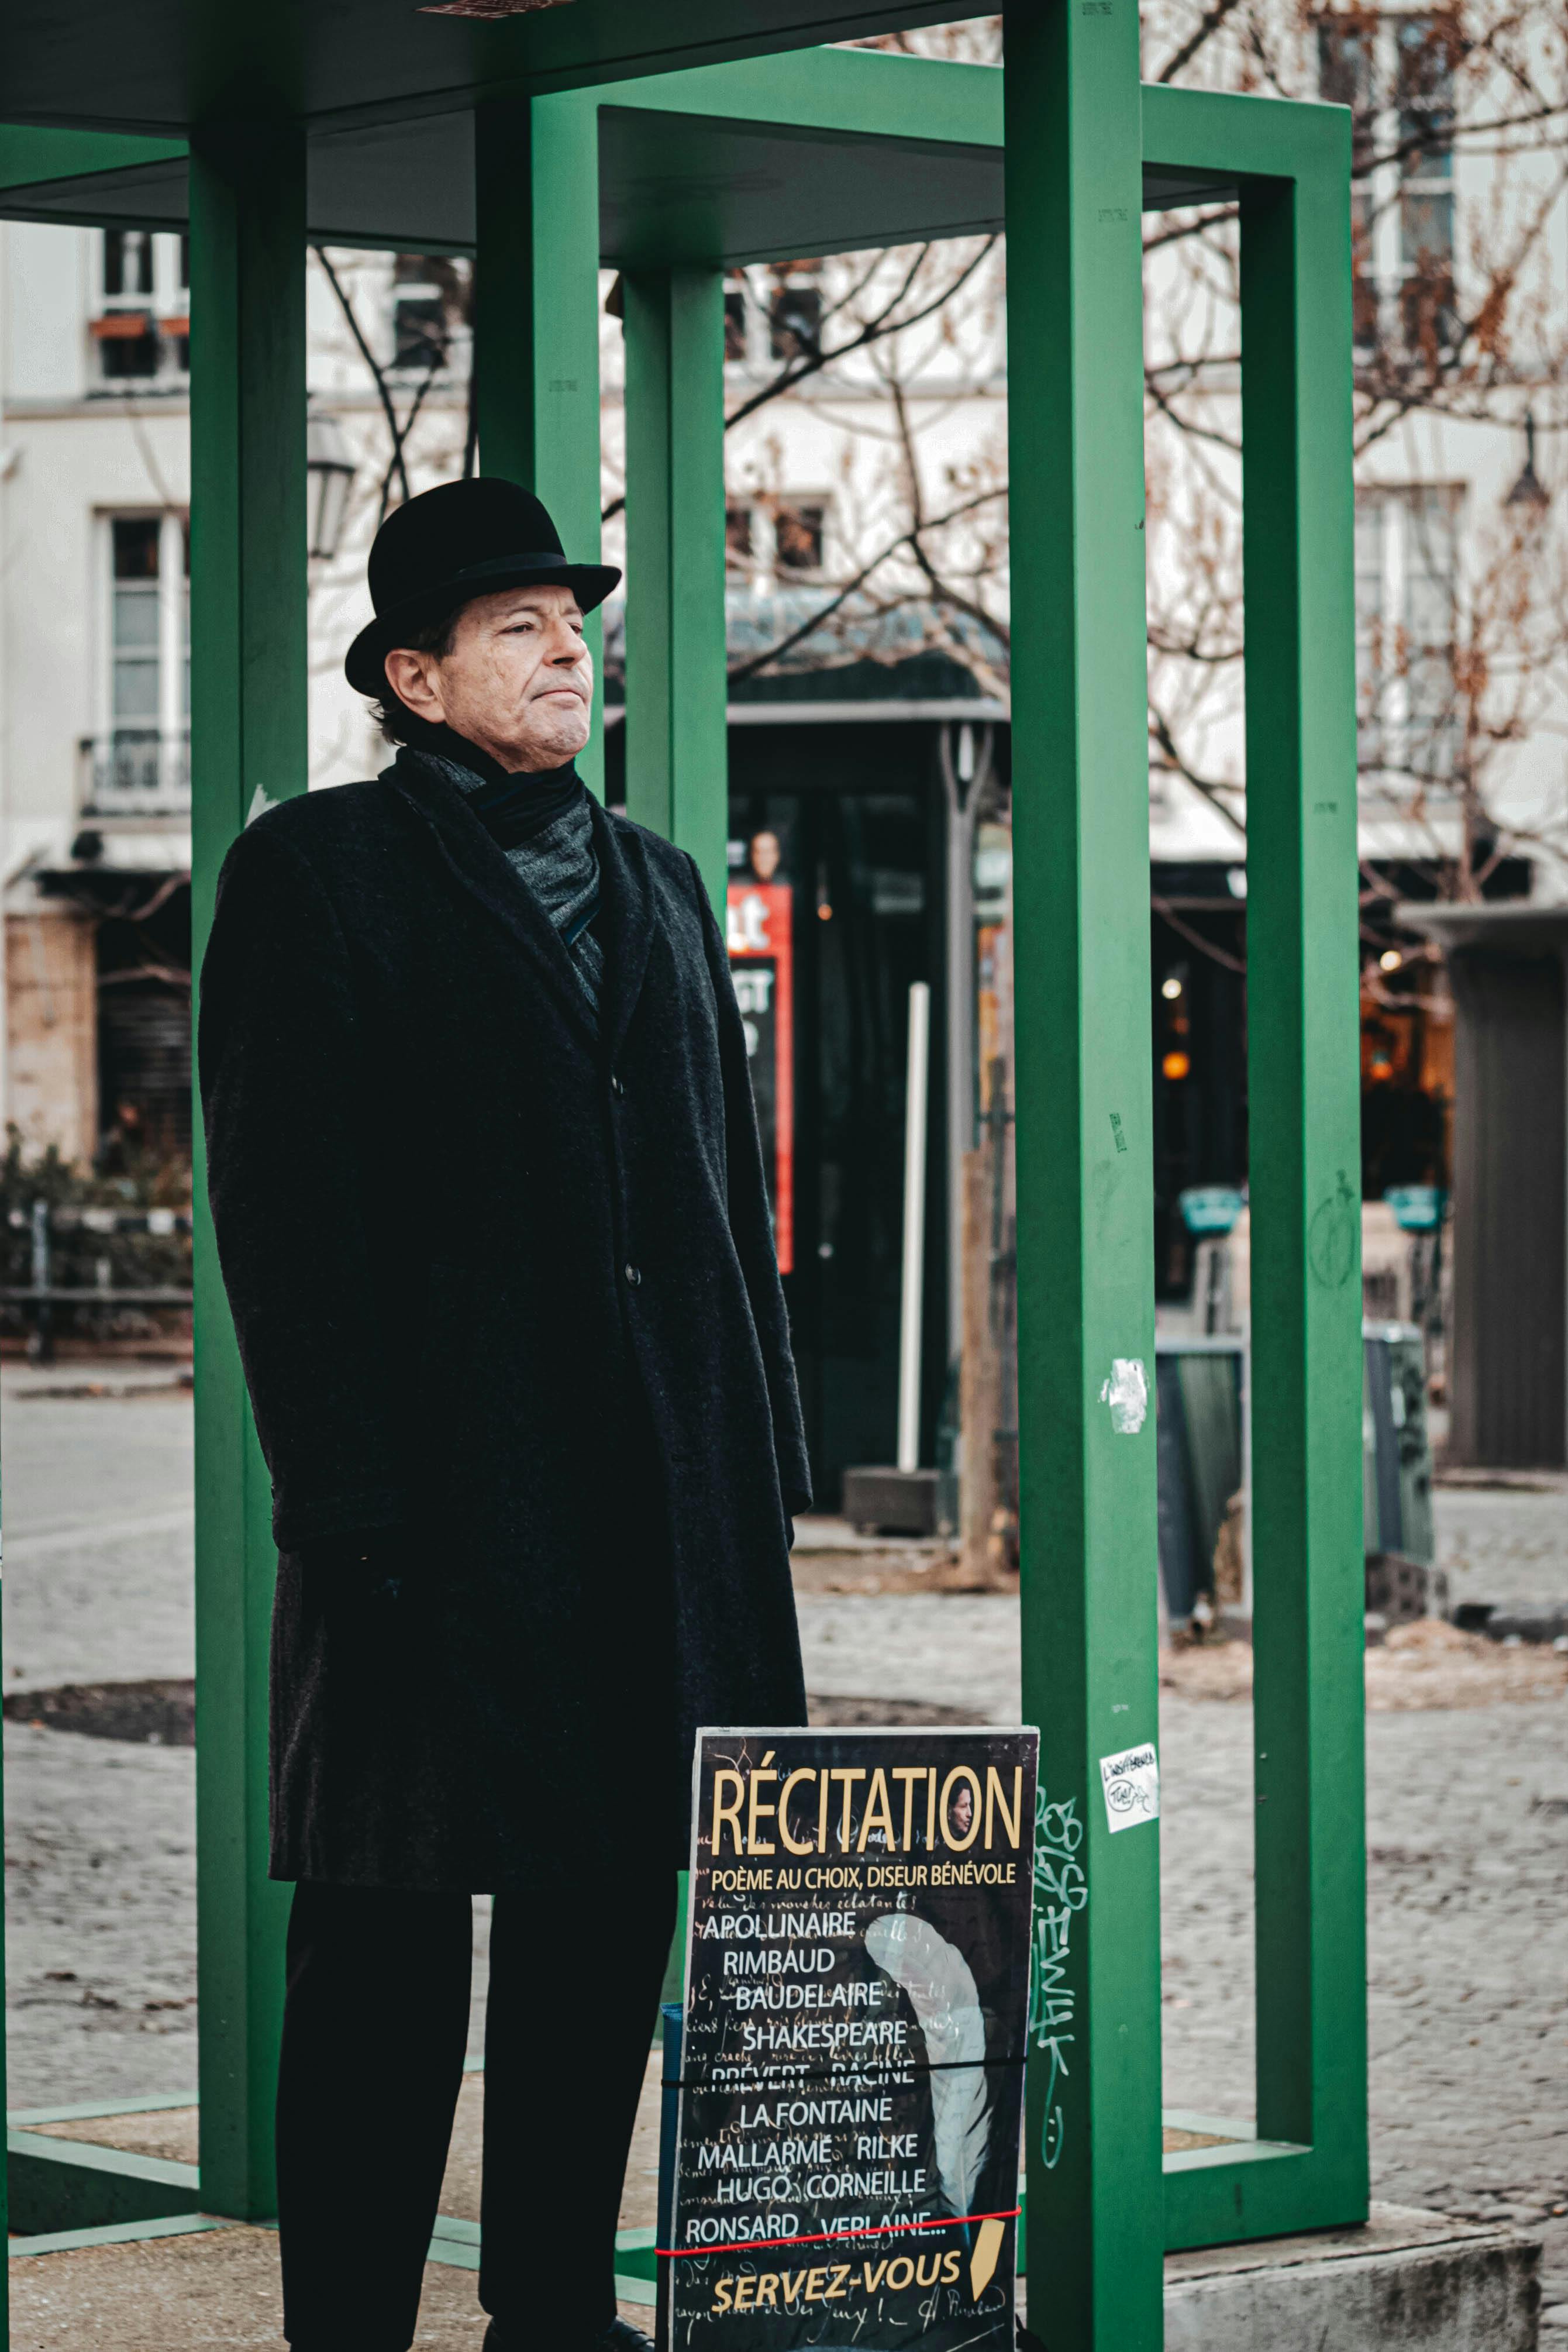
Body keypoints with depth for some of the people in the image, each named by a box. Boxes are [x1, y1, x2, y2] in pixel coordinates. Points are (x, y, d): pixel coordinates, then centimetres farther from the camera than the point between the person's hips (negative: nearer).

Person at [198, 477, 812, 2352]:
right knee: (390, 1941, -3)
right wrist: (345, 1493, -14)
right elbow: (280, 1204, -7)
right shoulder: (315, 875, 0)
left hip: (664, 1502, 6)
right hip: (439, 1504, -6)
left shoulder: (655, 886, 19)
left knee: (612, 1913, 9)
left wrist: (762, 1457, 12)